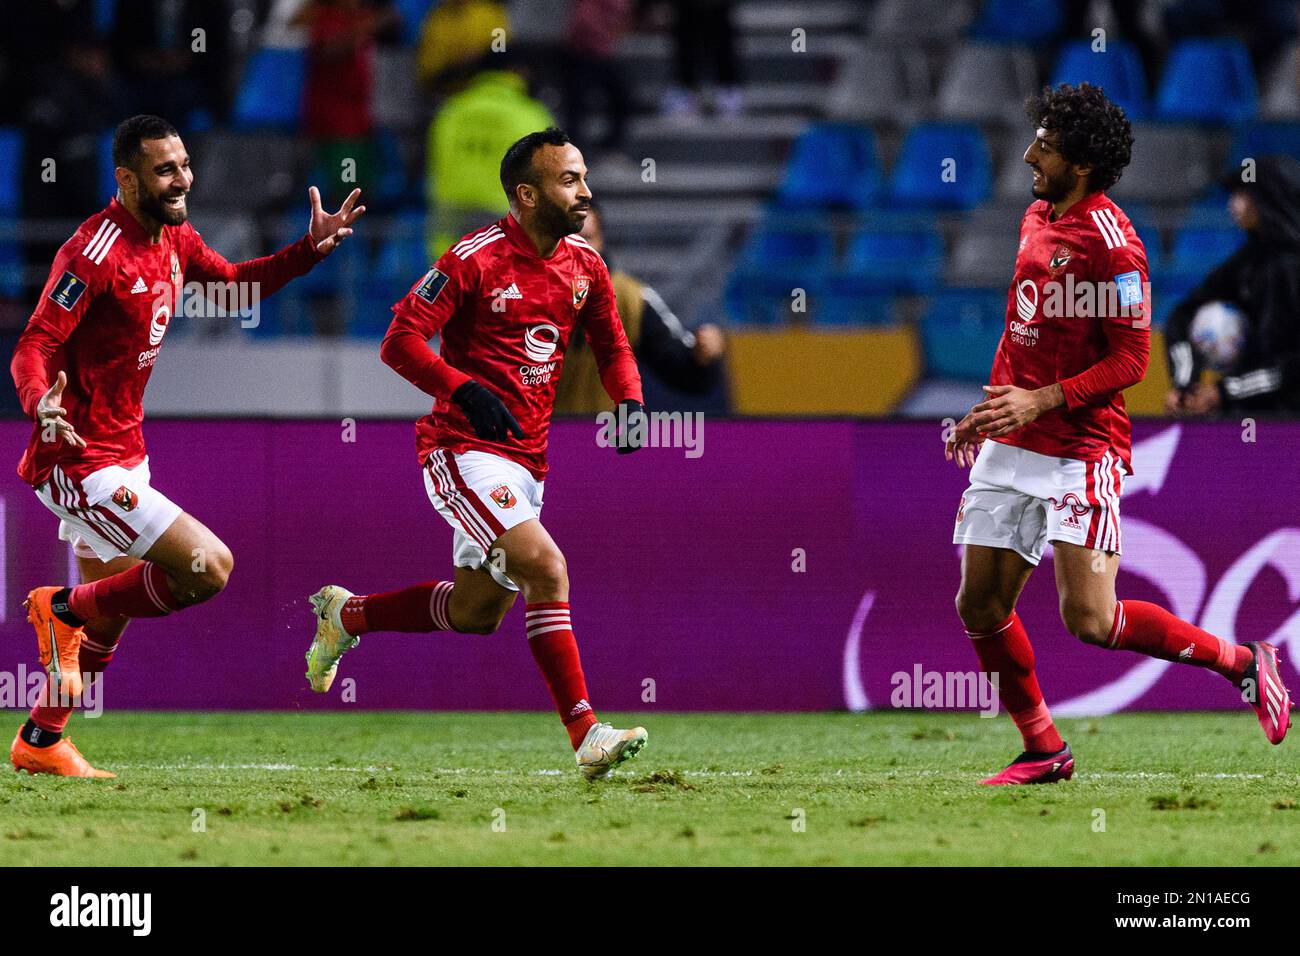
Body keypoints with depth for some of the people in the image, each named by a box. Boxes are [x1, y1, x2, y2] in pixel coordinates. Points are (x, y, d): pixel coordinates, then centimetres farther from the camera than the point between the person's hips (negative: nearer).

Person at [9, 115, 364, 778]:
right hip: (81, 463, -10)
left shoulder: (173, 238, 6)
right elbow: (33, 348, -23)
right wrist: (41, 405, -43)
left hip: (123, 452, 10)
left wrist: (311, 249, 11)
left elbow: (234, 285, 24)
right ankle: (64, 607, -1)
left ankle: (40, 743, 36)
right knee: (209, 567, -19)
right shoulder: (96, 252, -21)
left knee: (106, 617, 20)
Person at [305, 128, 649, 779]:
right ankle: (586, 736, -25)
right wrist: (466, 391, -27)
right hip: (465, 450, -8)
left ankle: (346, 615, 38)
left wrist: (629, 401, -1)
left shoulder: (584, 266, 8)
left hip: (524, 463, 8)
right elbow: (401, 341, -14)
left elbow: (612, 347, 20)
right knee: (545, 568, -24)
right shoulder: (475, 260, -13)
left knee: (477, 611, 15)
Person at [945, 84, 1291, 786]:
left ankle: (1240, 661, 4)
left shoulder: (1110, 243, -15)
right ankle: (1043, 751, 18)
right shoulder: (1037, 219, 11)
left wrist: (1039, 401, -21)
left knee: (1089, 618, -14)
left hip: (1081, 450, -8)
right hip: (1010, 446, 8)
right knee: (979, 604, 4)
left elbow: (1130, 361, -16)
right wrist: (988, 409, 21)